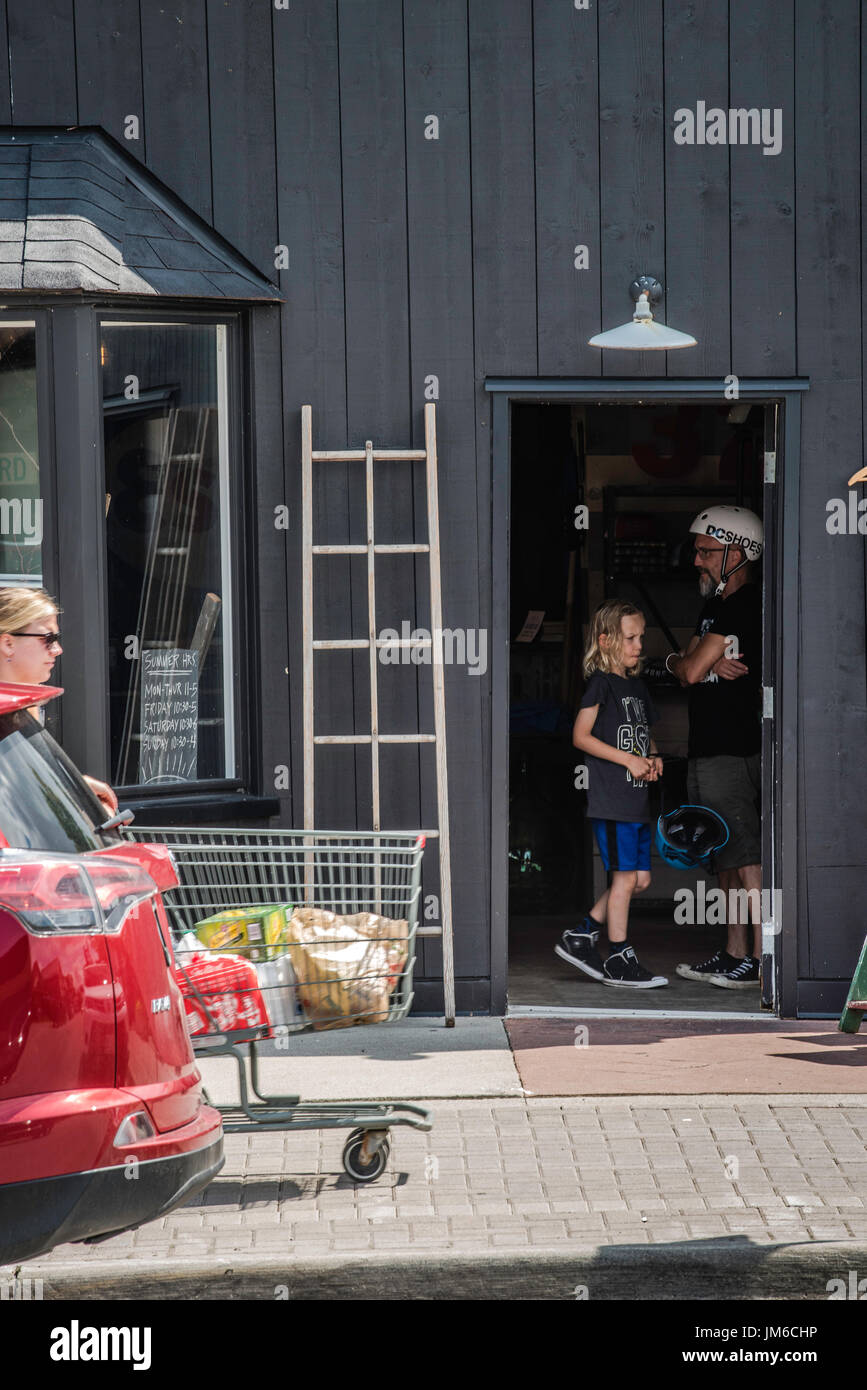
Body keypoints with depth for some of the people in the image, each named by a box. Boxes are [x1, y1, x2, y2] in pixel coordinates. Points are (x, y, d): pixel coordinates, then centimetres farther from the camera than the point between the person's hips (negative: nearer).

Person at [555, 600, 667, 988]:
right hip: (611, 800, -8)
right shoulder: (601, 683, -7)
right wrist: (628, 760, -16)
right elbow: (581, 736, -12)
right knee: (624, 877, -5)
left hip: (637, 801, 8)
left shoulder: (637, 686, 17)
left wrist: (653, 758, 6)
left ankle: (581, 937, 17)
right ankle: (619, 960, 3)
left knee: (640, 878, 8)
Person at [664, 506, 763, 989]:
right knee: (727, 858, 14)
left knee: (746, 858, -11)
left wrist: (677, 660, 5)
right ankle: (735, 953, 21)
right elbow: (695, 667, 14)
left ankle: (762, 961, -13)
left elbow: (690, 670, -18)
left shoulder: (745, 607, -15)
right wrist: (711, 662, -8)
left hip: (734, 753, -10)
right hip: (710, 750, 10)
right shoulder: (717, 605, 18)